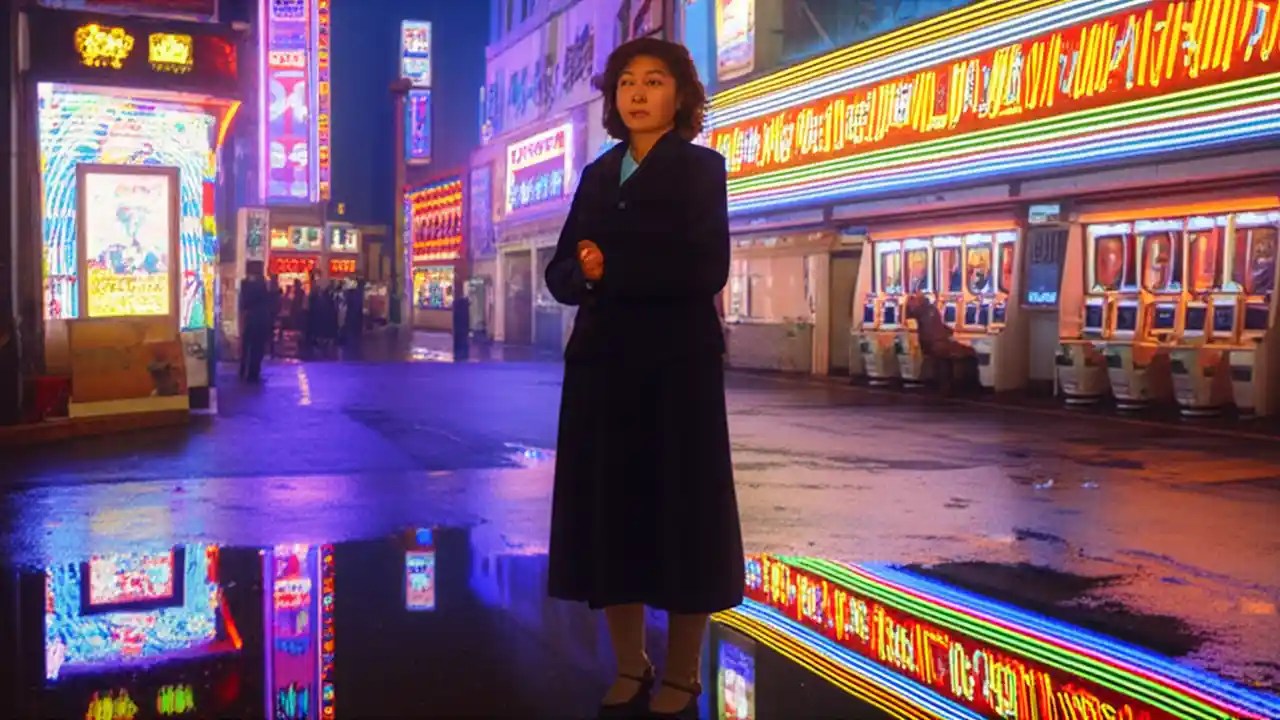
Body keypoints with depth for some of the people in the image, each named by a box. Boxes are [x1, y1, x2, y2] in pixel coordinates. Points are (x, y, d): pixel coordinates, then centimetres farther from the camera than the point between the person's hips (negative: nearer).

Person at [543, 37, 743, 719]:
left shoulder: (700, 167, 0)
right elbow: (561, 272, 9)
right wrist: (584, 273, -13)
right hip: (601, 364, 5)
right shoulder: (597, 175, 15)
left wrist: (613, 268, -12)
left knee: (680, 512, 1)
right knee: (608, 512, 5)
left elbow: (705, 269, -13)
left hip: (677, 365, -5)